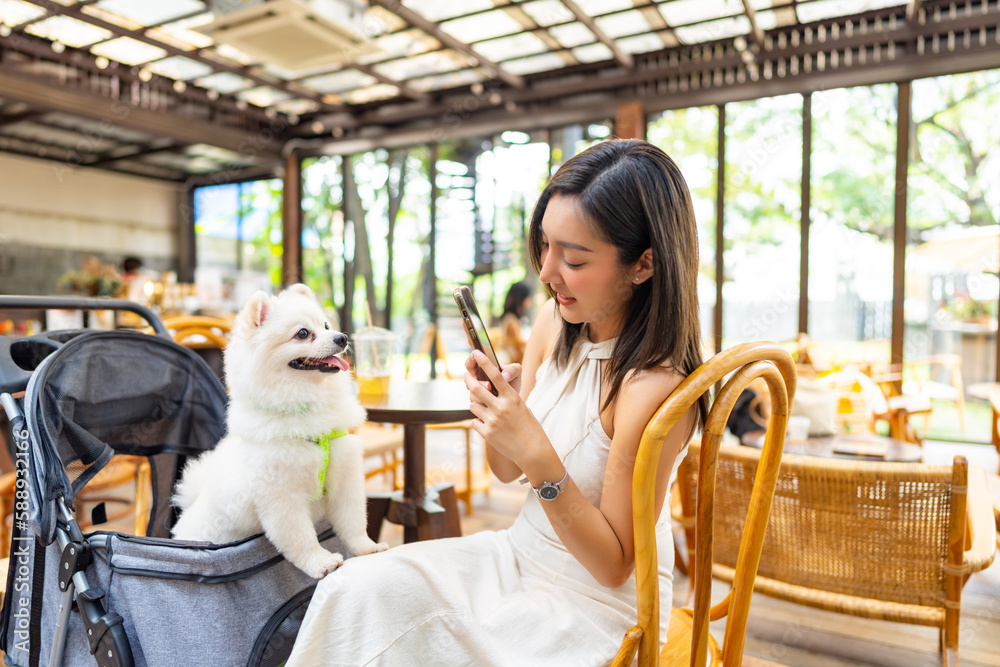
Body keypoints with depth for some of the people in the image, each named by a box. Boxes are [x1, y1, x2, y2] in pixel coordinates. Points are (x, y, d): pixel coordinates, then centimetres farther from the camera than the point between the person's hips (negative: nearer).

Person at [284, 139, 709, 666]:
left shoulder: (653, 386, -26)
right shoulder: (555, 322, -5)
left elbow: (614, 566, -19)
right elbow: (506, 470, 4)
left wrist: (540, 458, -31)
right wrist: (495, 405, -18)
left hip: (598, 601, -5)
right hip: (522, 553, 6)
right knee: (357, 589, -11)